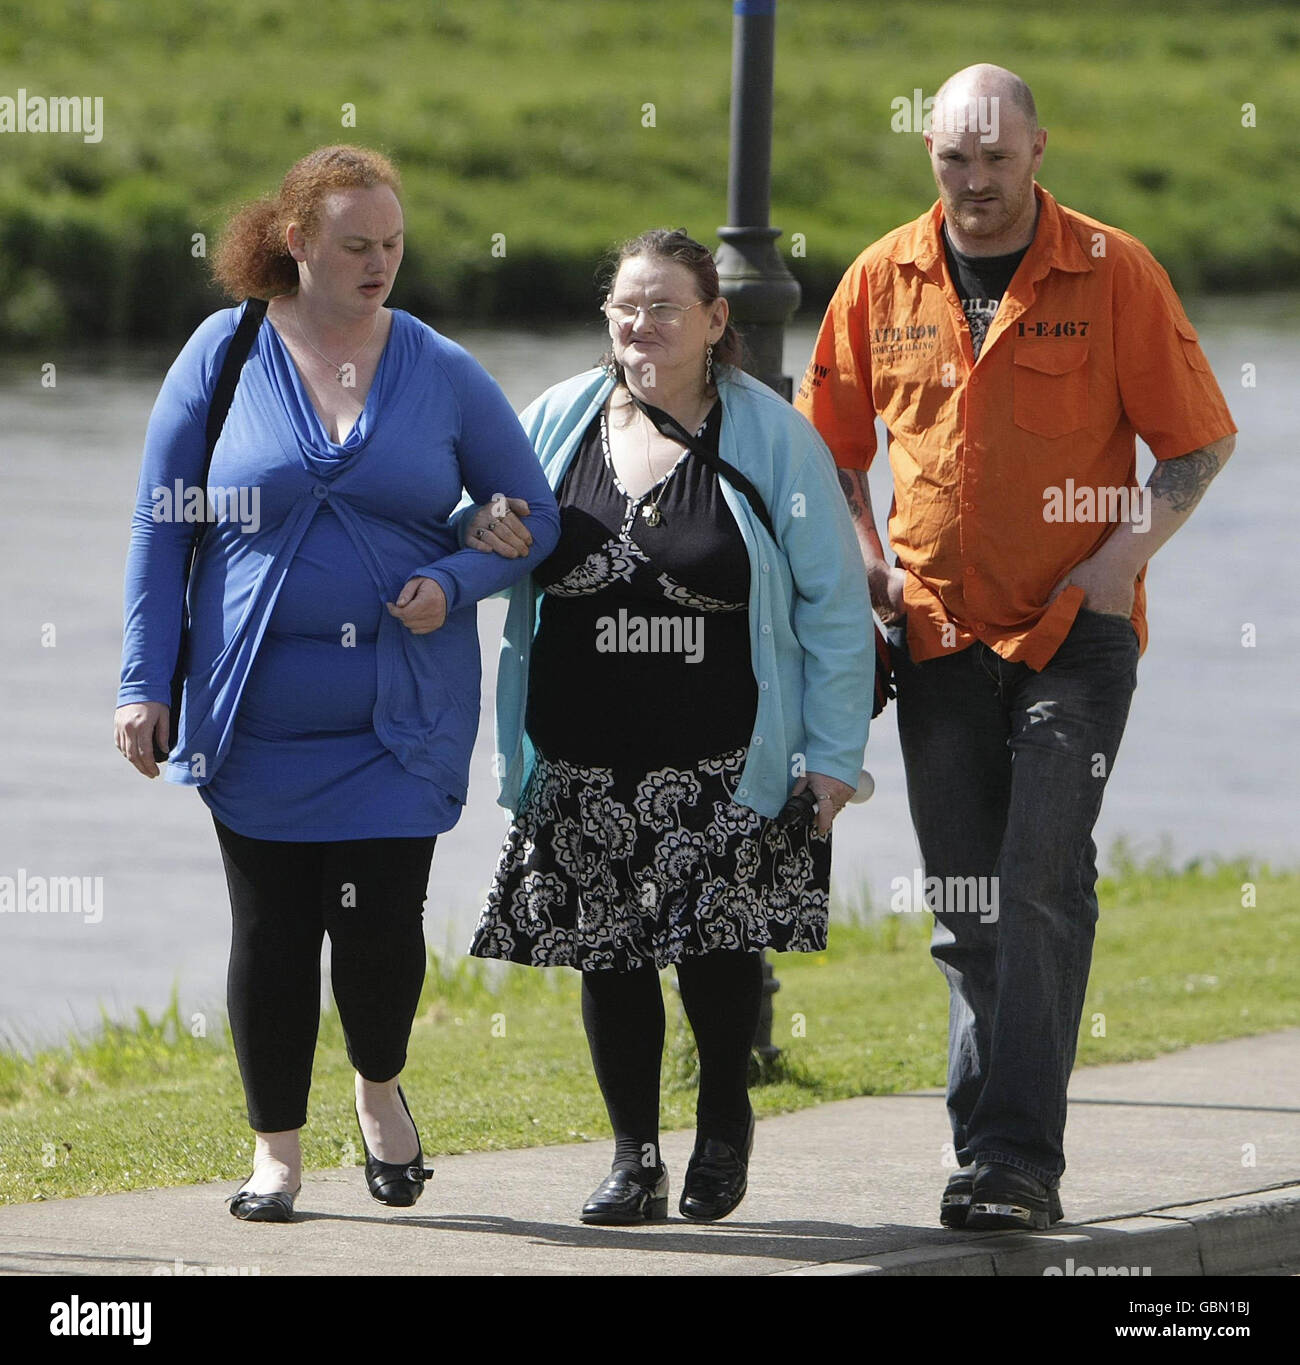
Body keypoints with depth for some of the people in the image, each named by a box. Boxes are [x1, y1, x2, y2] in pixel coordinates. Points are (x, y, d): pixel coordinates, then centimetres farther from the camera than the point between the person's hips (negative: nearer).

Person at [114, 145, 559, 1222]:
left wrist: (455, 581, -10)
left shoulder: (443, 373, 3)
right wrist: (144, 680, -1)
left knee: (380, 922, -6)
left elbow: (535, 517, 9)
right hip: (255, 707, 0)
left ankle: (381, 1088, 25)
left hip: (398, 708, 0)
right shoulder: (223, 356, 1)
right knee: (272, 931, 4)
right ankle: (277, 1149, 19)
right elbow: (161, 525, 4)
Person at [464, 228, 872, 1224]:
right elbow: (472, 531, 21)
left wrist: (834, 752, -4)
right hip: (586, 766, 3)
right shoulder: (558, 423, 7)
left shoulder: (774, 438, 0)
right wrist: (482, 537, -5)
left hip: (725, 768, -3)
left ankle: (725, 1122, 20)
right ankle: (634, 1159, 14)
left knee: (716, 941, -7)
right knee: (609, 953, 2)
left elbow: (834, 607, 1)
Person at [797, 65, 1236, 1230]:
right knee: (966, 908, 6)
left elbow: (1201, 440, 1)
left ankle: (1020, 1159, -16)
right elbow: (831, 438, 16)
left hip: (1075, 631, -4)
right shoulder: (883, 280, 5)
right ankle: (990, 1159, 13)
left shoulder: (1111, 272, -4)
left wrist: (1128, 551, -11)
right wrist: (868, 561, 2)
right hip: (939, 632, 4)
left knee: (1042, 884, -14)